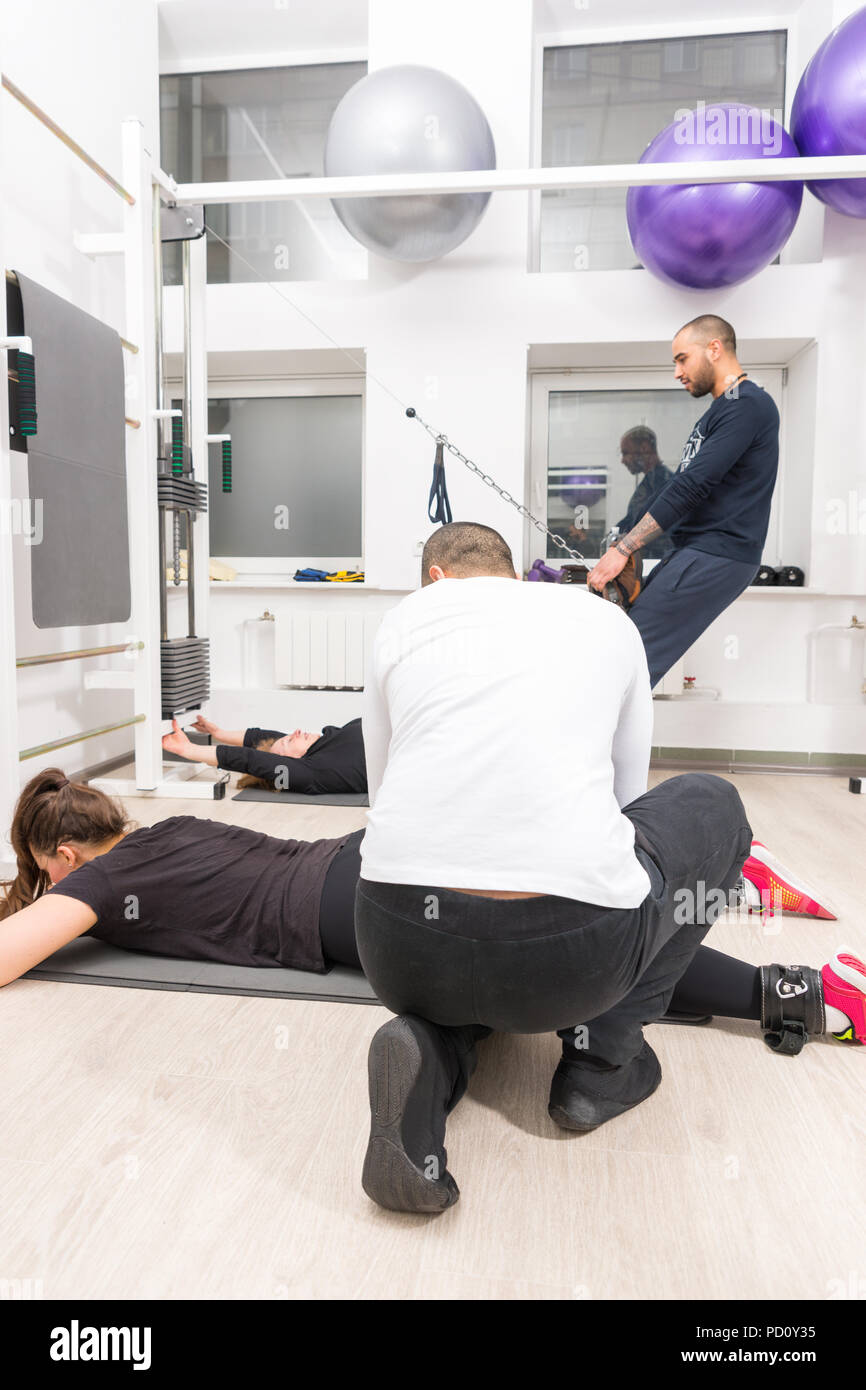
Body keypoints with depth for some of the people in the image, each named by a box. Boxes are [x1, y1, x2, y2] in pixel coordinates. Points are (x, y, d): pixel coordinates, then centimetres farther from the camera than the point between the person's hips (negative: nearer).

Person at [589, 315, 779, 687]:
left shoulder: (748, 405, -10)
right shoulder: (721, 410, 22)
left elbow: (691, 488, -19)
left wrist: (623, 550, -19)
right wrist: (625, 544, 14)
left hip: (716, 558, -10)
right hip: (696, 550, 10)